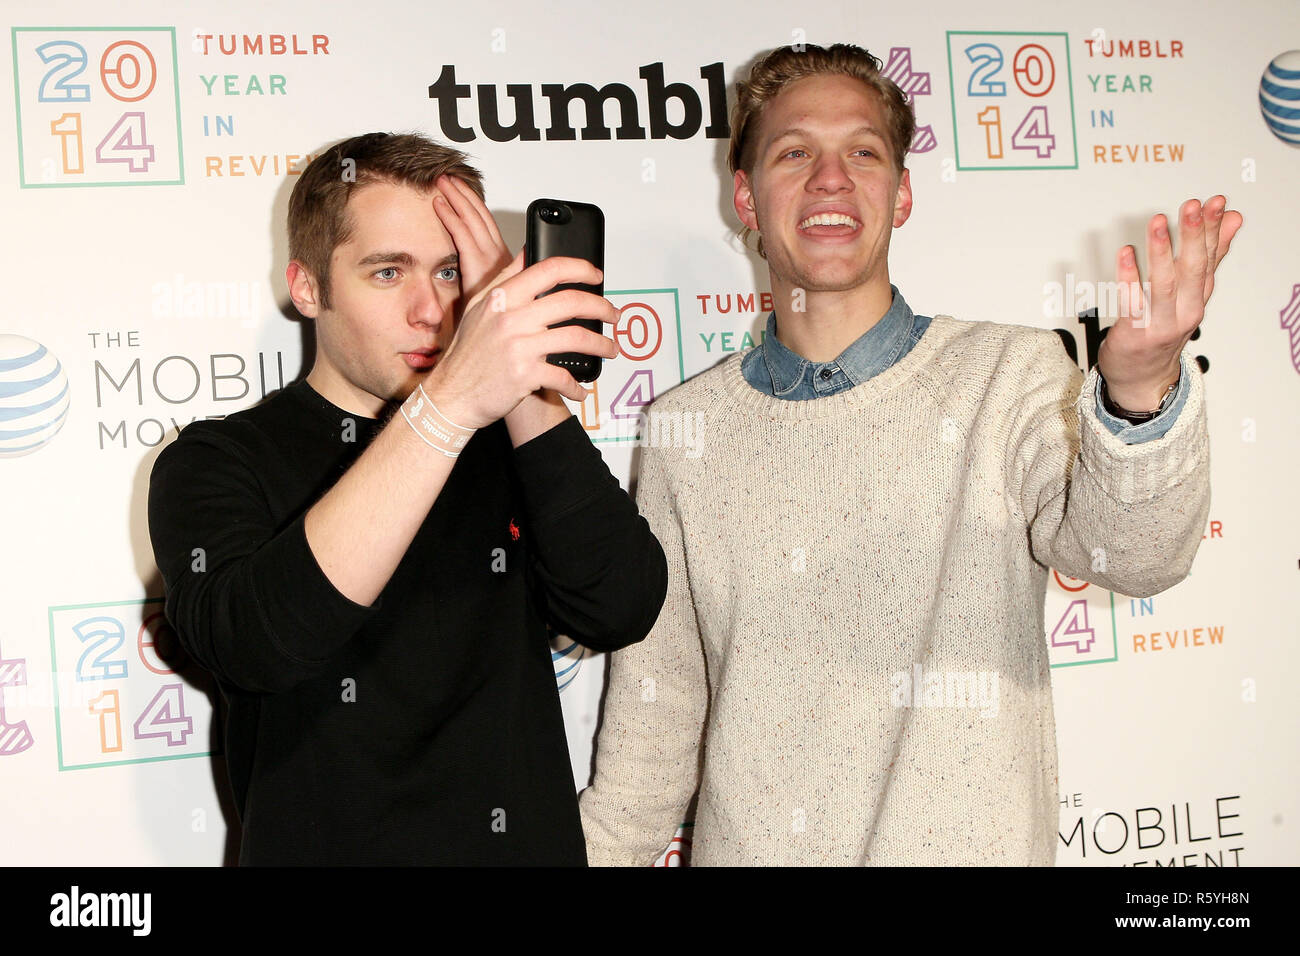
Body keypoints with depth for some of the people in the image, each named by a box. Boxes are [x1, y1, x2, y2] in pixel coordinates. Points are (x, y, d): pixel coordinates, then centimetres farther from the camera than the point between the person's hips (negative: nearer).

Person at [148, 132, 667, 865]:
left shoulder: (508, 442, 1)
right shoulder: (214, 465, -9)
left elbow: (621, 610, -15)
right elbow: (252, 645, -29)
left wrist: (520, 381, -21)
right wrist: (448, 402, -36)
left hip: (530, 842, 3)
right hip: (327, 845, -2)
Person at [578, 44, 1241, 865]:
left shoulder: (1010, 374, -5)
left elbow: (1130, 552, -23)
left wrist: (1143, 394, -41)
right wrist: (597, 851, 2)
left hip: (963, 845, -1)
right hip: (741, 845, 2)